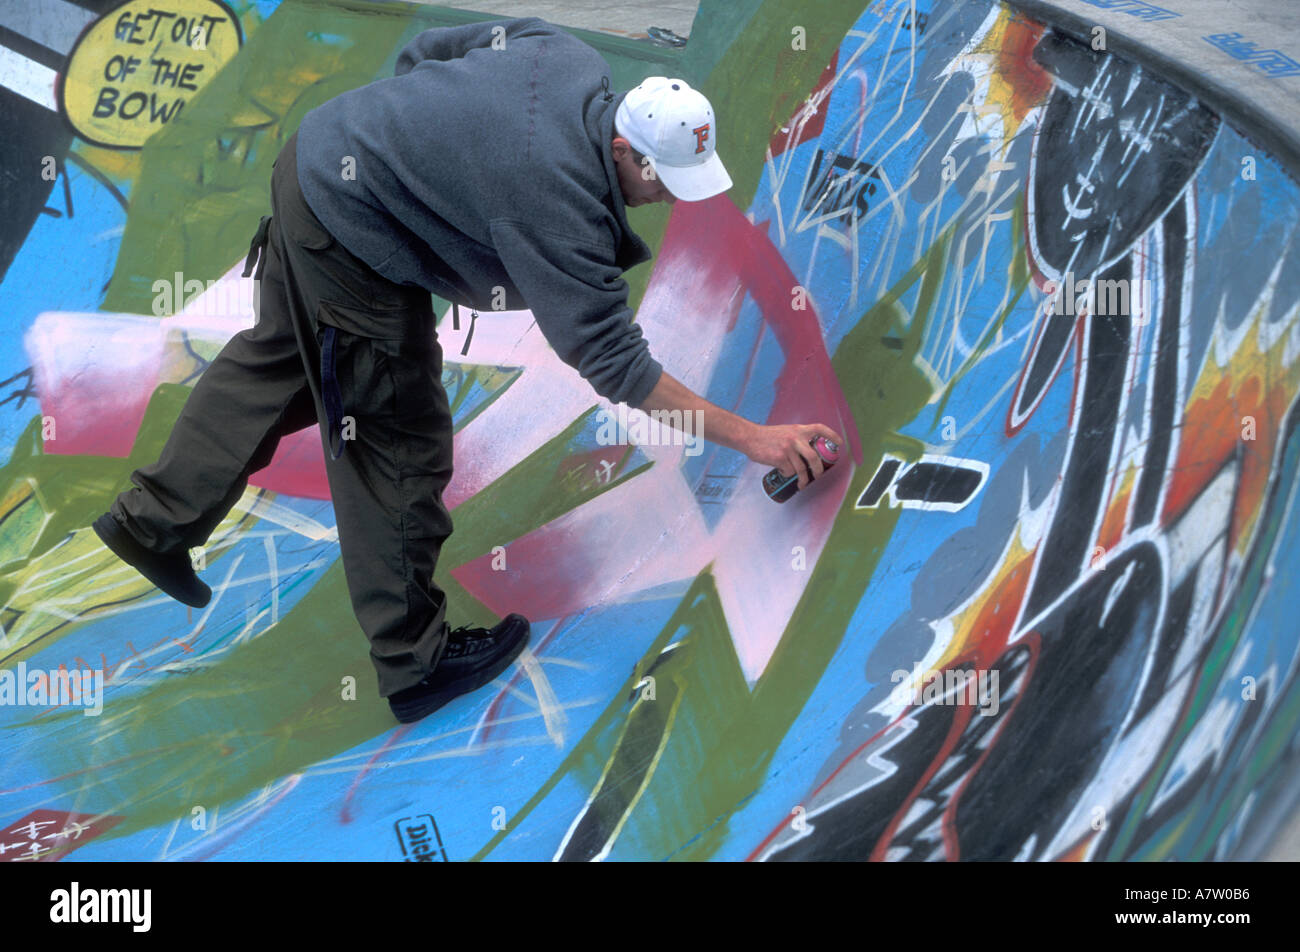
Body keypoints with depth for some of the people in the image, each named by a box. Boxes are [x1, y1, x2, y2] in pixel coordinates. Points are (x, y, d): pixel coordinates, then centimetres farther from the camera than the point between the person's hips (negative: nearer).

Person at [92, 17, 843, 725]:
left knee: (280, 357, 28)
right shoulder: (558, 198, -31)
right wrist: (751, 437, -25)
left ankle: (157, 520, 43)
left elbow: (425, 51, 8)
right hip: (351, 239, -10)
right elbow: (611, 359, -28)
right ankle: (414, 663, 13)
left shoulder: (573, 59, -7)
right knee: (400, 444, -1)